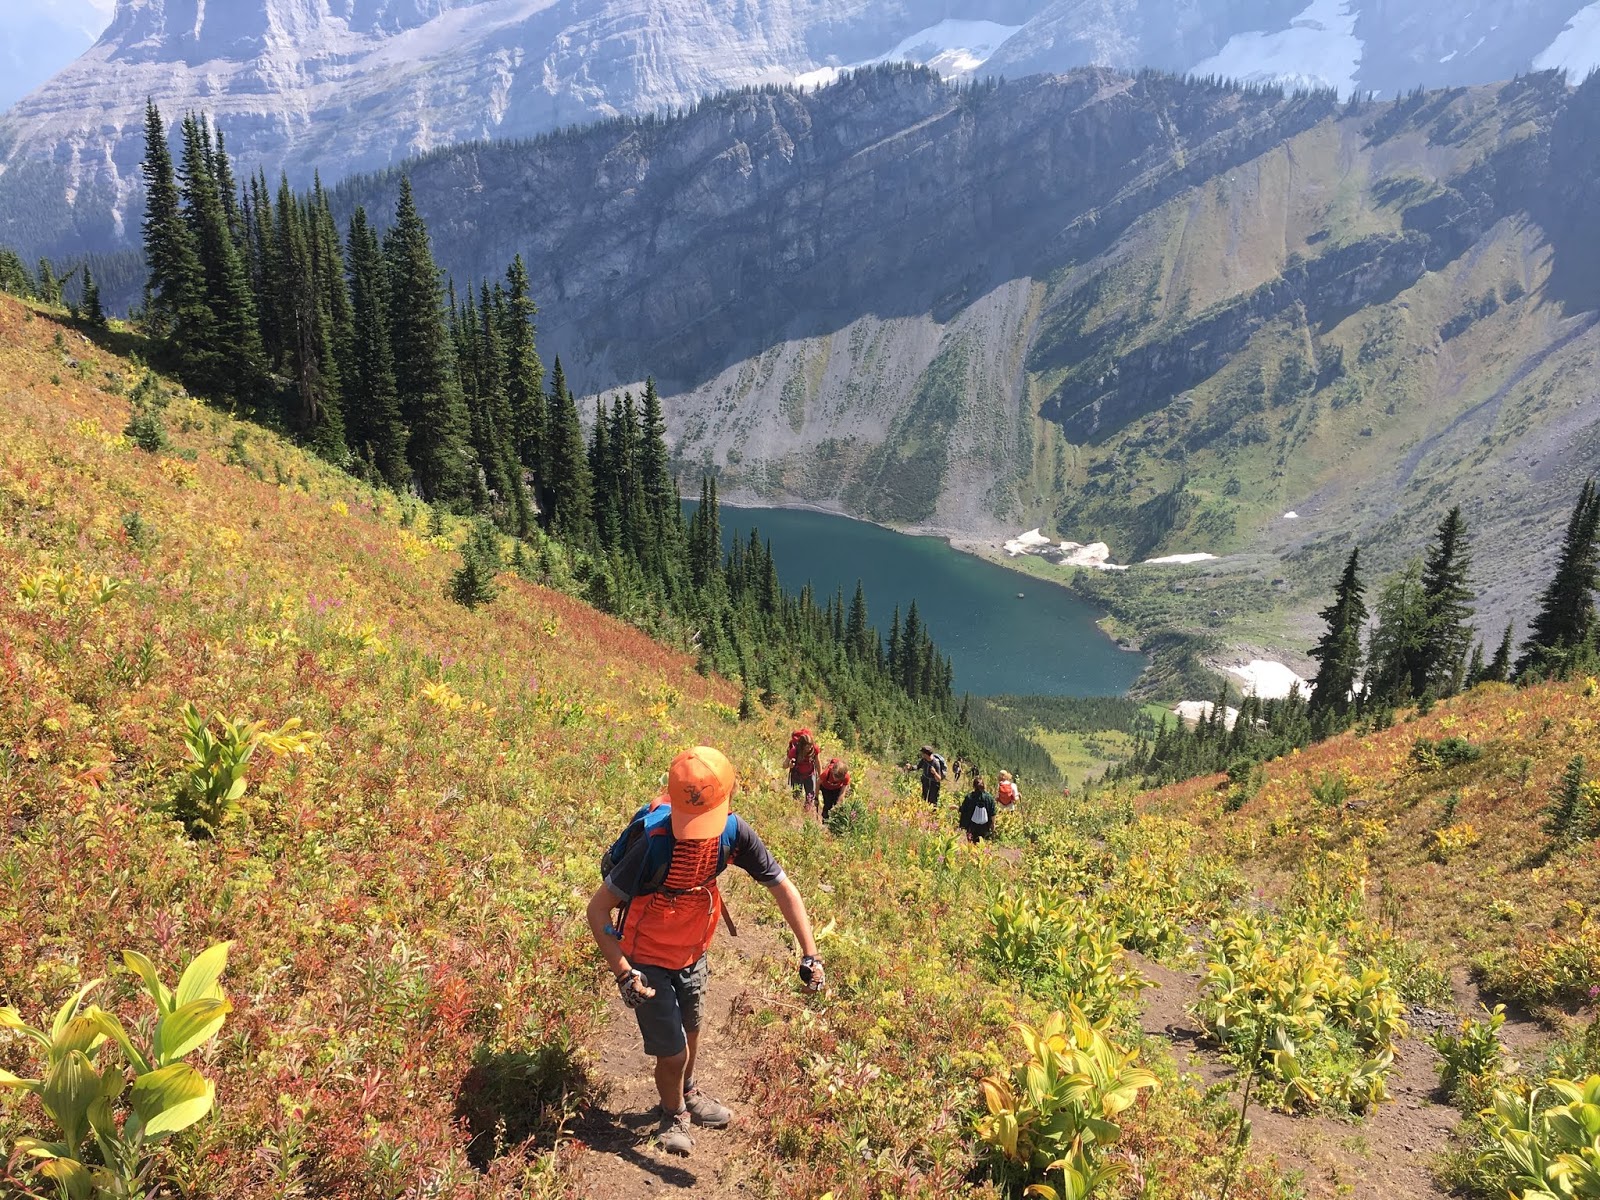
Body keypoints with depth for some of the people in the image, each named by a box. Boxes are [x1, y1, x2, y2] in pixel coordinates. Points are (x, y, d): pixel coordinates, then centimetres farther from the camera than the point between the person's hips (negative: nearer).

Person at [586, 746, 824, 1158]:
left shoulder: (733, 833, -23)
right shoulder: (656, 843, -36)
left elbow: (782, 887, -13)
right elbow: (598, 909, -28)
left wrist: (810, 955, -19)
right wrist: (623, 974, -33)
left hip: (693, 954, 5)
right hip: (648, 961, -4)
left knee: (689, 1033, 25)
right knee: (673, 1053, 4)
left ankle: (688, 1094, 57)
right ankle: (674, 1116, 38)